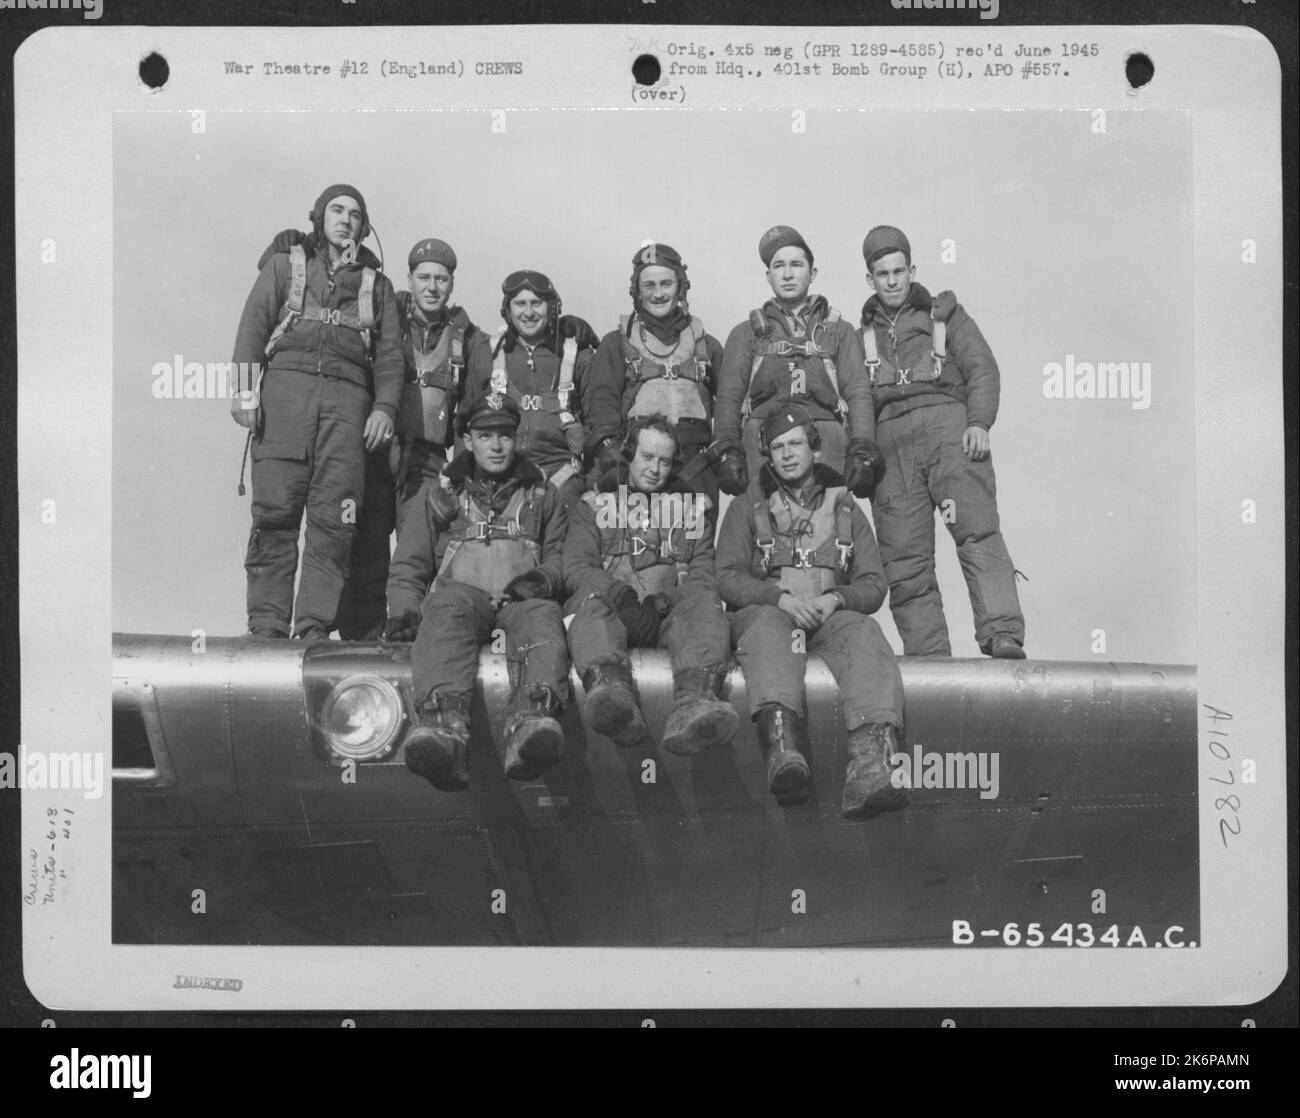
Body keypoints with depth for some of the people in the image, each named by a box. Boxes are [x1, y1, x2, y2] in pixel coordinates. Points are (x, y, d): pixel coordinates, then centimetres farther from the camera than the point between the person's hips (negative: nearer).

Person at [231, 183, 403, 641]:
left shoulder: (376, 284, 26)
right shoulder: (285, 265, 23)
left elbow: (389, 353, 16)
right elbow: (253, 325, 11)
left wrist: (384, 406, -1)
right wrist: (245, 387, -4)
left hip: (347, 395, 1)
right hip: (286, 383, -1)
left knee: (335, 516, -11)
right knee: (274, 510, -11)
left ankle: (314, 628, -13)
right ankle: (266, 627, -11)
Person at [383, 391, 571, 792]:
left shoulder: (542, 495, 28)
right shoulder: (439, 492, 27)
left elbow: (562, 556, 20)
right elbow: (408, 566, 22)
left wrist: (545, 577, -4)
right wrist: (404, 609, 2)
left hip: (522, 598, 1)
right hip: (461, 590, 0)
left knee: (542, 615, -37)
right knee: (447, 612, -38)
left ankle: (531, 721, -66)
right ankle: (443, 725, -65)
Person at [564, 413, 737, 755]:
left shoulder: (693, 508, 26)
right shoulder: (593, 505, 23)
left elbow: (703, 573, 12)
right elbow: (576, 568, 7)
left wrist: (665, 600, -11)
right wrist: (622, 596, -15)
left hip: (671, 610, 1)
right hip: (612, 607, -1)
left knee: (704, 601, -33)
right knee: (591, 599, -35)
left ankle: (694, 702, -62)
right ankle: (612, 691, -65)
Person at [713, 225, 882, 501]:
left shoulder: (839, 331, 24)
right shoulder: (747, 333, 24)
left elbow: (858, 394, 13)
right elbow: (729, 397, 14)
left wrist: (862, 452, -2)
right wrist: (727, 452, -3)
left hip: (825, 440, 0)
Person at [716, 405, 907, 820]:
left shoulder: (846, 509, 21)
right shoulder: (747, 508, 17)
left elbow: (873, 585, 13)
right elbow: (726, 578, 3)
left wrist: (834, 599, -10)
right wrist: (780, 597, -15)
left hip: (829, 617, 1)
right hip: (762, 611, -1)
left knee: (865, 633, -34)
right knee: (770, 626, -38)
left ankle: (871, 765, -57)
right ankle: (782, 748, -65)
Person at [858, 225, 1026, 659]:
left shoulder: (945, 314, 21)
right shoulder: (864, 334, 26)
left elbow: (981, 367, 10)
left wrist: (979, 422, -7)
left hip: (947, 424, -3)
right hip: (889, 439, 3)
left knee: (977, 530, -21)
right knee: (904, 556, -7)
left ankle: (1002, 634, -34)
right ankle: (927, 655, -7)